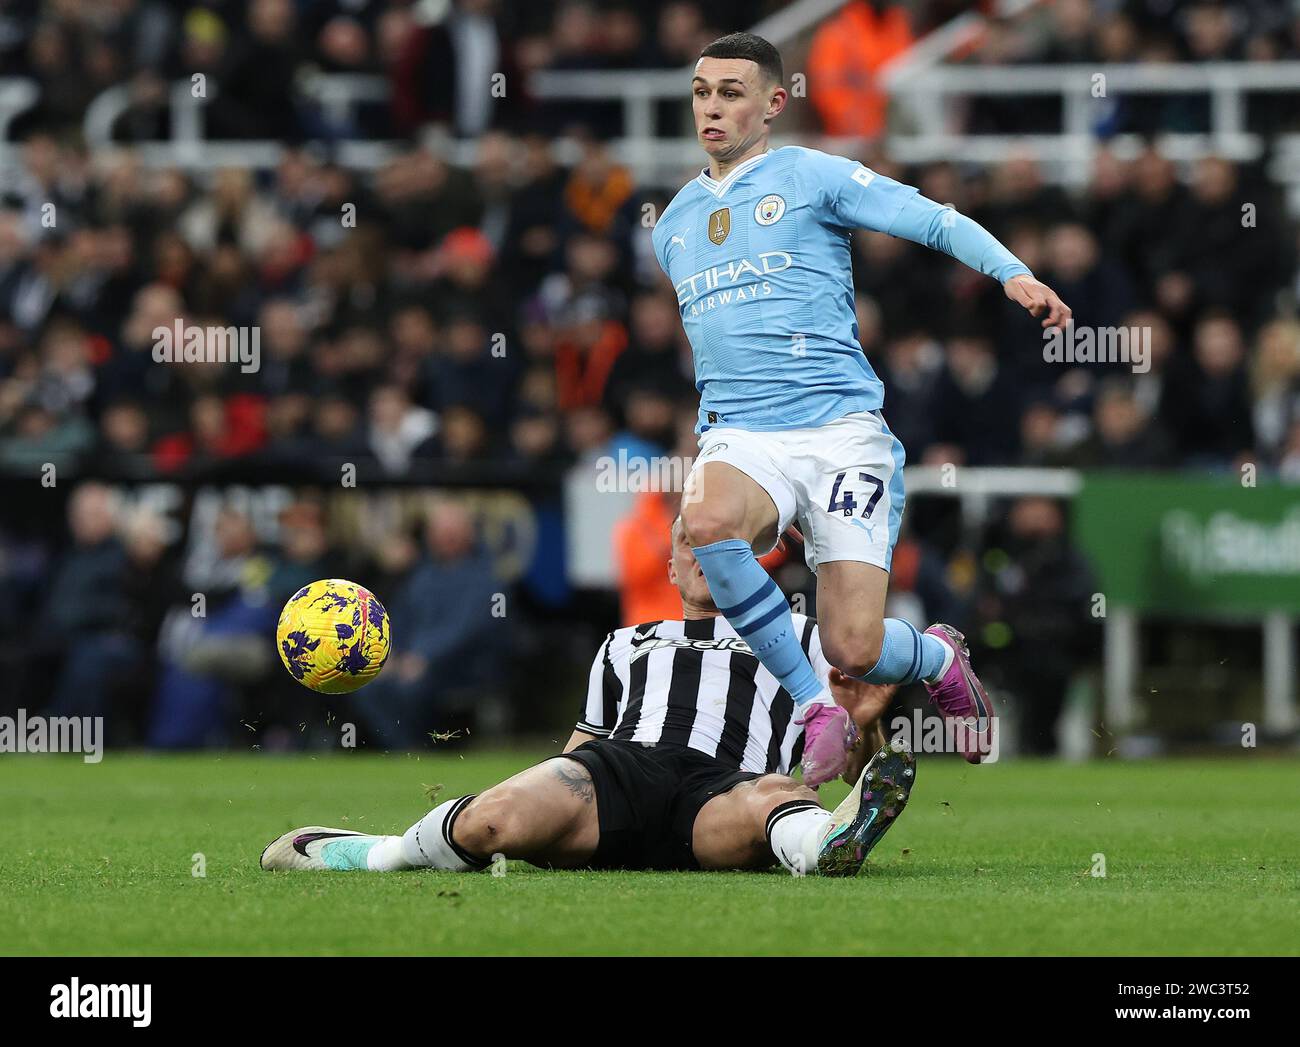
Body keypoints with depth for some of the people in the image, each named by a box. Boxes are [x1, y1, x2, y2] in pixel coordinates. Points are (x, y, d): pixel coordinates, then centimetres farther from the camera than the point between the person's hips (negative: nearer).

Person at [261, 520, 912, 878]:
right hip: (621, 764, 2)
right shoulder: (627, 645, 39)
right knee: (496, 820, -34)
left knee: (774, 797, -44)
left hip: (726, 789, -2)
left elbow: (854, 766, 25)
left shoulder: (798, 639, 32)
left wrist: (862, 723, 1)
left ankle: (821, 844, -78)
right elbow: (578, 757, 35)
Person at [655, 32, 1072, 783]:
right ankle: (815, 710, -18)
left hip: (840, 431, -4)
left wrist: (1013, 272, -17)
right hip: (739, 439, 4)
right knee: (706, 522, -35)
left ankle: (941, 659, 26)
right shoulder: (673, 226, 20)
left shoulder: (812, 178, 4)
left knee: (855, 649, -14)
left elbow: (938, 222, -1)